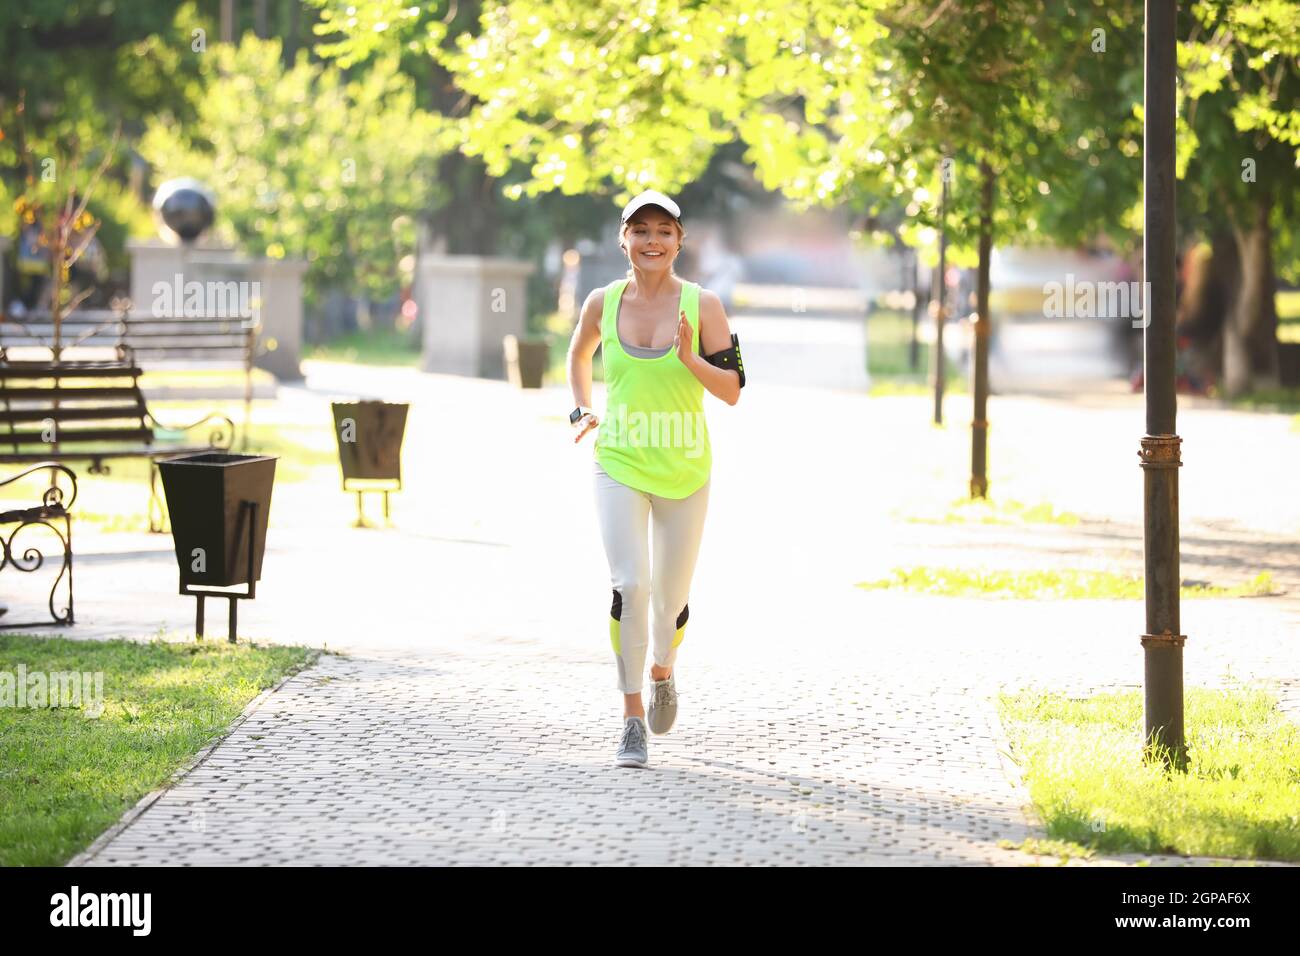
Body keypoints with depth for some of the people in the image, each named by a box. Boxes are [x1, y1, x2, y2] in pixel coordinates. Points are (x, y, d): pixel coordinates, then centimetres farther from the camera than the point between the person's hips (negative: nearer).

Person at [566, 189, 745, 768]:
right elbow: (579, 355, 22)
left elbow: (732, 391, -4)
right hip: (619, 465, 0)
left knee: (671, 599, 9)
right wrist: (580, 411, 9)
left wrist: (690, 359, -20)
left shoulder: (702, 306, -5)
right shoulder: (603, 303, 1)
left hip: (684, 470, 0)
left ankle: (662, 672, 43)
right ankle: (633, 720, -9)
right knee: (629, 584, -17)